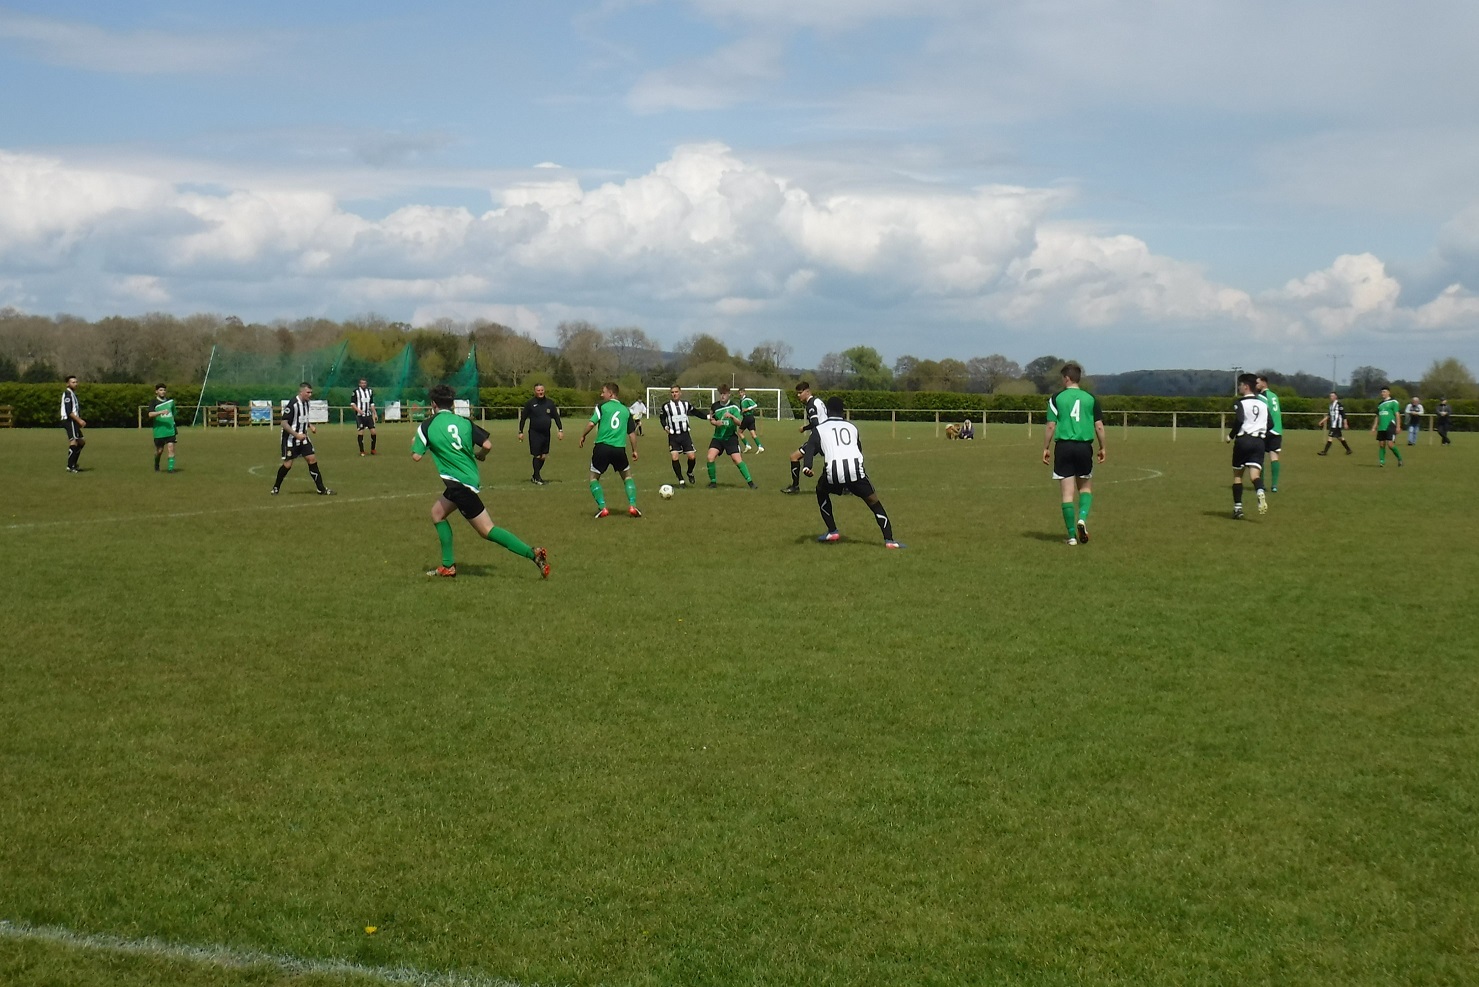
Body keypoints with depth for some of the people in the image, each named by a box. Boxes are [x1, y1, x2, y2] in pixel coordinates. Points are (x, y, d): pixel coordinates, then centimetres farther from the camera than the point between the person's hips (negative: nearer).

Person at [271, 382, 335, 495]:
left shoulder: (306, 403, 3)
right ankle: (276, 488, 19)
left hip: (303, 437, 7)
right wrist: (297, 435, -27)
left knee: (312, 459, -2)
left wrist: (311, 426, 4)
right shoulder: (293, 404, -21)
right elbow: (284, 423, -22)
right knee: (287, 465, -3)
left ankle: (321, 489, 1)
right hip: (290, 439, -7)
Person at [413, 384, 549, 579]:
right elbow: (487, 444, -4)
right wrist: (480, 456, 18)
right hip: (471, 480, 7)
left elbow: (416, 456, -4)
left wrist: (414, 443, 18)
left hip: (459, 485, -7)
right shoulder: (464, 422, 6)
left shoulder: (427, 426, -4)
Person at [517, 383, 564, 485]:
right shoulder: (530, 403, -2)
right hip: (534, 433, -4)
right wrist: (520, 432, -2)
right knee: (537, 456, -5)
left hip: (546, 433, 4)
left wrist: (560, 430, 3)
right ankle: (537, 478, 3)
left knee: (543, 456, 6)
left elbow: (556, 417, 11)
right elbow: (523, 418, 2)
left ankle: (535, 476, 19)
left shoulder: (550, 403, 6)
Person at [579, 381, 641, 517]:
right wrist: (635, 450, 19)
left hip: (602, 447, -3)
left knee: (594, 477, 14)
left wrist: (583, 436, 7)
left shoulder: (602, 406, 1)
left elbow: (592, 423, -9)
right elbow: (632, 432, 11)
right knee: (627, 476, 21)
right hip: (619, 449, 3)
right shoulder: (626, 410, 11)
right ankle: (632, 506, 5)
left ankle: (602, 508, -1)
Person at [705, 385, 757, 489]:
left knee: (737, 459, -13)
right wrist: (715, 422, -7)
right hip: (718, 437, 3)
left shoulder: (734, 407, -8)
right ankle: (713, 481, 4)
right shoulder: (715, 406, 3)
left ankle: (750, 481, -3)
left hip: (731, 437, -3)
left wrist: (731, 416, -32)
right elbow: (711, 419, 16)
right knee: (710, 457, -14)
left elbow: (739, 422, -14)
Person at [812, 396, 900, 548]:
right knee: (874, 502, 13)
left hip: (834, 471, -1)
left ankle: (832, 532, 27)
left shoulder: (820, 429, 17)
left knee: (821, 491, 30)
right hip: (855, 469, 1)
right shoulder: (852, 427, 26)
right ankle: (889, 540, 1)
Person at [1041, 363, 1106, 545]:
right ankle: (1082, 518, -10)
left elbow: (1051, 426, -3)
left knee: (1067, 492, 3)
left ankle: (1072, 535, 2)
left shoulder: (1057, 398, 0)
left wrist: (1046, 448, 6)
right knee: (1086, 488, 17)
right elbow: (1099, 426, 3)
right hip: (1084, 447, 1)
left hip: (1064, 447, -1)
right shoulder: (1090, 398, 5)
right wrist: (1102, 448, 15)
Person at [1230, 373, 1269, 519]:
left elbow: (1238, 421, -20)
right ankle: (1260, 492, -40)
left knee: (1237, 474, 11)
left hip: (1243, 440, -4)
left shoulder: (1241, 403, -4)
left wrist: (1231, 435, -7)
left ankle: (1238, 508, 12)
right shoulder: (1263, 404, 14)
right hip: (1259, 441, 4)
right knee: (1254, 473, -6)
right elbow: (1270, 424, 12)